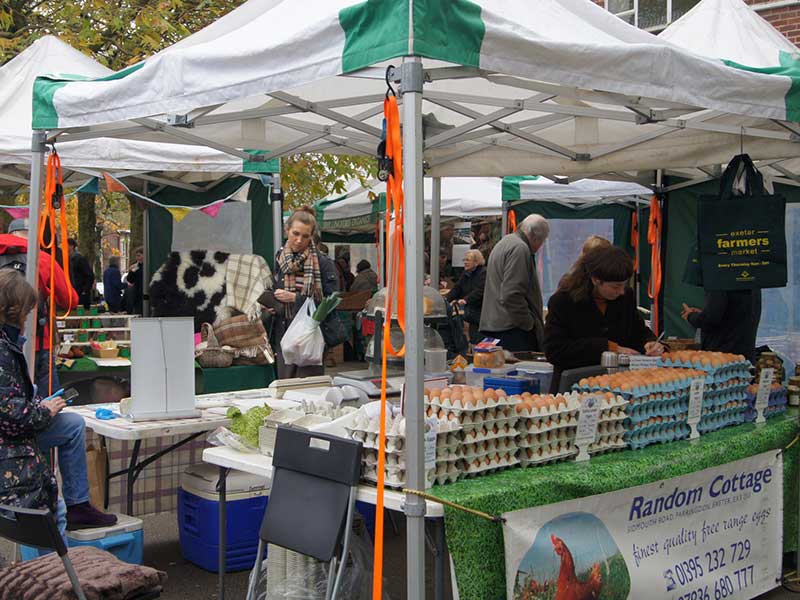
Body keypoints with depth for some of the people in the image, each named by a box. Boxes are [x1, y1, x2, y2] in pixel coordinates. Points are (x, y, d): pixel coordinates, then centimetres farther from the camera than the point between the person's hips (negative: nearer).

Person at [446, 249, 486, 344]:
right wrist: (446, 299, -6)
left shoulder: (484, 273, -12)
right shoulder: (465, 273, 13)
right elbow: (457, 288, 10)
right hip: (470, 313, 8)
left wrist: (466, 300, -36)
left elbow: (480, 291, -25)